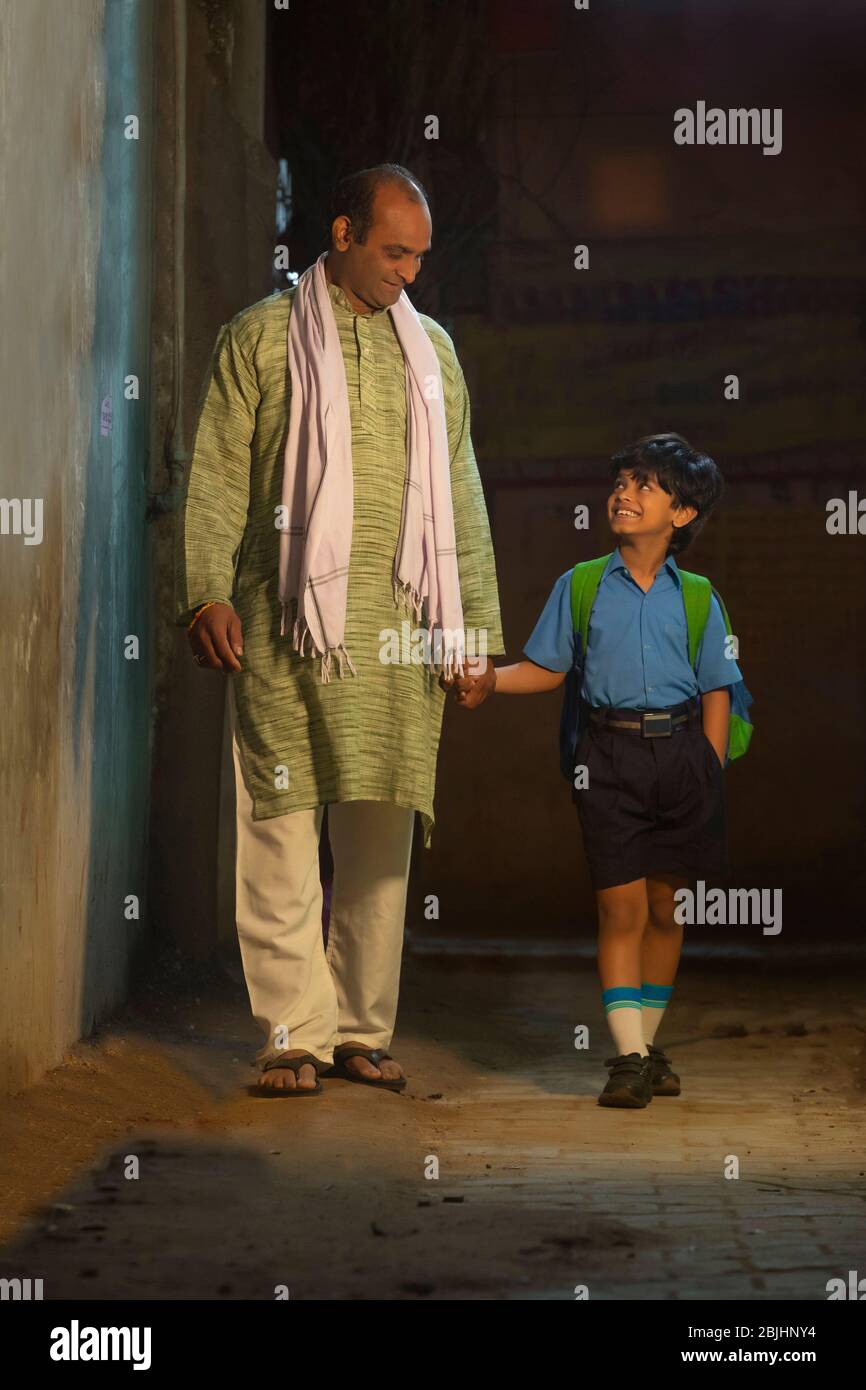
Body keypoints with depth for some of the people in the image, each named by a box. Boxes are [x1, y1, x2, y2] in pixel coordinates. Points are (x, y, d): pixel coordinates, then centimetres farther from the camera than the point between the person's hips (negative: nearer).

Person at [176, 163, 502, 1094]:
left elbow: (460, 497, 19)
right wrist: (205, 592, -10)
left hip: (399, 627, 4)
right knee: (283, 824, -6)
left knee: (382, 833, 3)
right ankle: (296, 1033, -3)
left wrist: (476, 628, 15)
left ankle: (364, 1030, 10)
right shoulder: (262, 336, 7)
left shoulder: (431, 350, 18)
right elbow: (215, 475, 2)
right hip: (284, 624, -3)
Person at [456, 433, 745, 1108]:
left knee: (666, 907, 7)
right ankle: (629, 1057, -6)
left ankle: (648, 1043, 21)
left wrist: (711, 775, 1)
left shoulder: (696, 598, 7)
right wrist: (485, 682, -3)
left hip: (683, 754, 1)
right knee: (622, 907, -7)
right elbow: (547, 669, 12)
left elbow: (717, 693, 7)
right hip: (610, 756, -1)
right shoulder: (580, 586, 7)